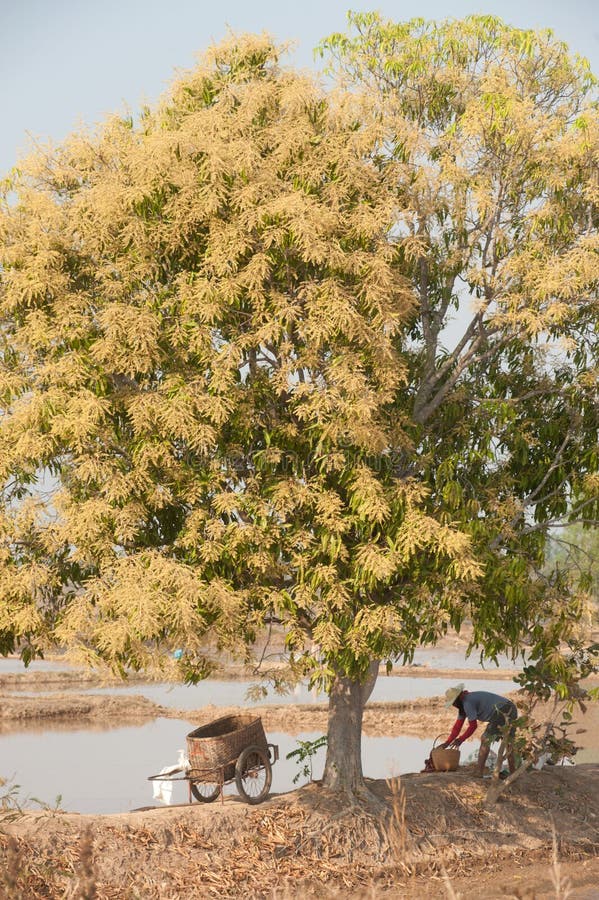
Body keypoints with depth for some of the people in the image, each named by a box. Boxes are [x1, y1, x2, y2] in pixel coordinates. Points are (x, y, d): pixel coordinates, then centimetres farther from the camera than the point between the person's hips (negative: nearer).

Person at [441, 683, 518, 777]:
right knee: (508, 742, 21)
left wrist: (460, 740, 2)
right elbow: (458, 726, 21)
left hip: (502, 712, -11)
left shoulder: (467, 703, -13)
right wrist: (447, 743, 19)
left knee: (486, 740, -2)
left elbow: (473, 726, -9)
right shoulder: (463, 703, 19)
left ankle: (479, 773, 0)